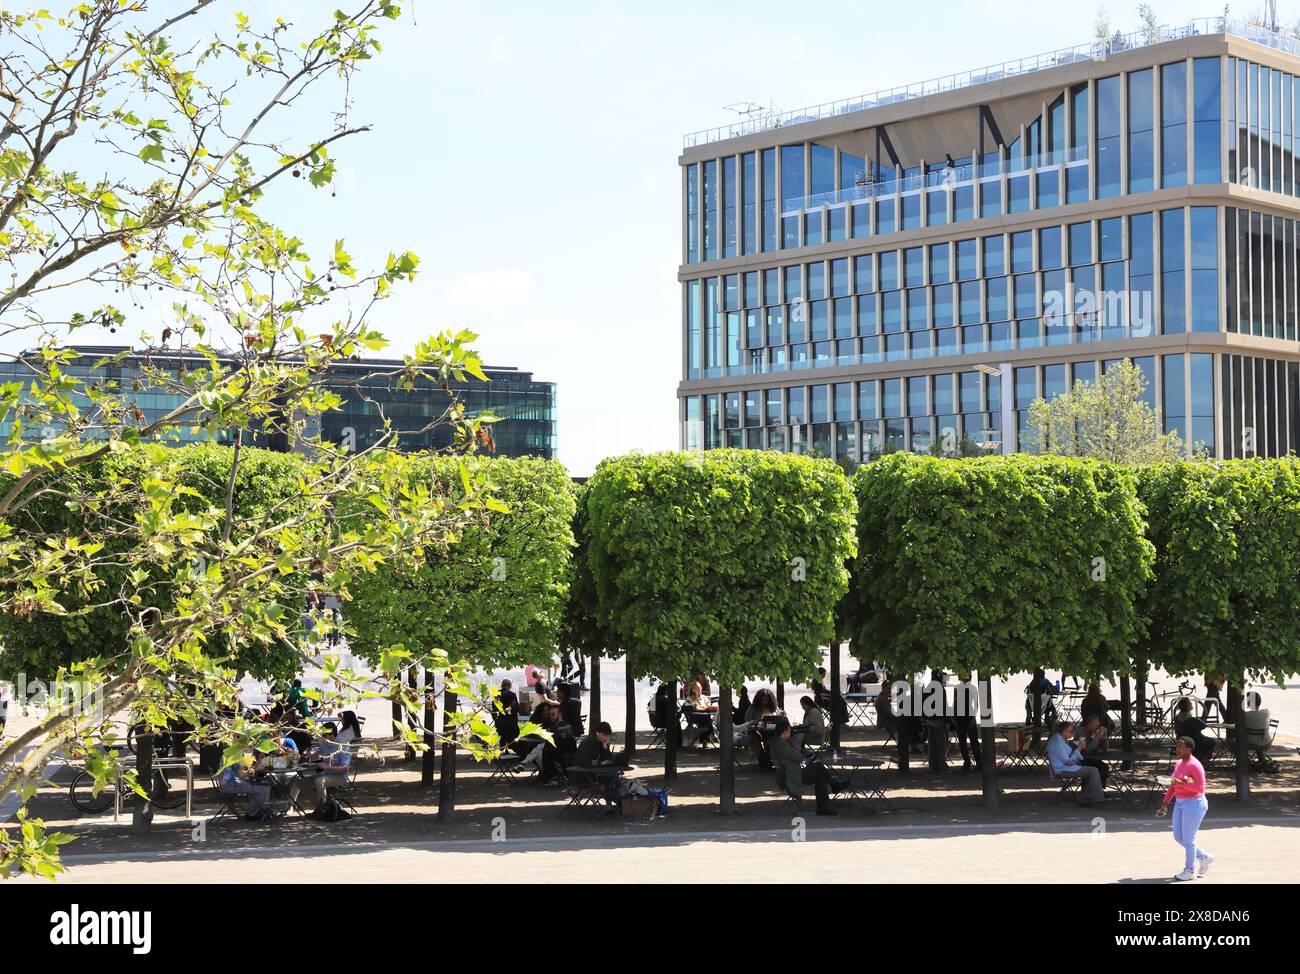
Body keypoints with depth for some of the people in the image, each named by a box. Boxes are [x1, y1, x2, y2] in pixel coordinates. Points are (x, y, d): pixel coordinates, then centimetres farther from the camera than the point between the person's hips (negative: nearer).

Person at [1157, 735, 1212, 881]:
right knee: (1178, 837, 11)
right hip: (1181, 804, 9)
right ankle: (1204, 857, 26)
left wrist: (1182, 783, -28)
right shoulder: (1179, 764, 10)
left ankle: (1190, 871, 11)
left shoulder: (1195, 766, -17)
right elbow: (1173, 786, 14)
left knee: (1188, 839, -2)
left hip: (1194, 805, -9)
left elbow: (1200, 788, -20)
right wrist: (1165, 804, 10)